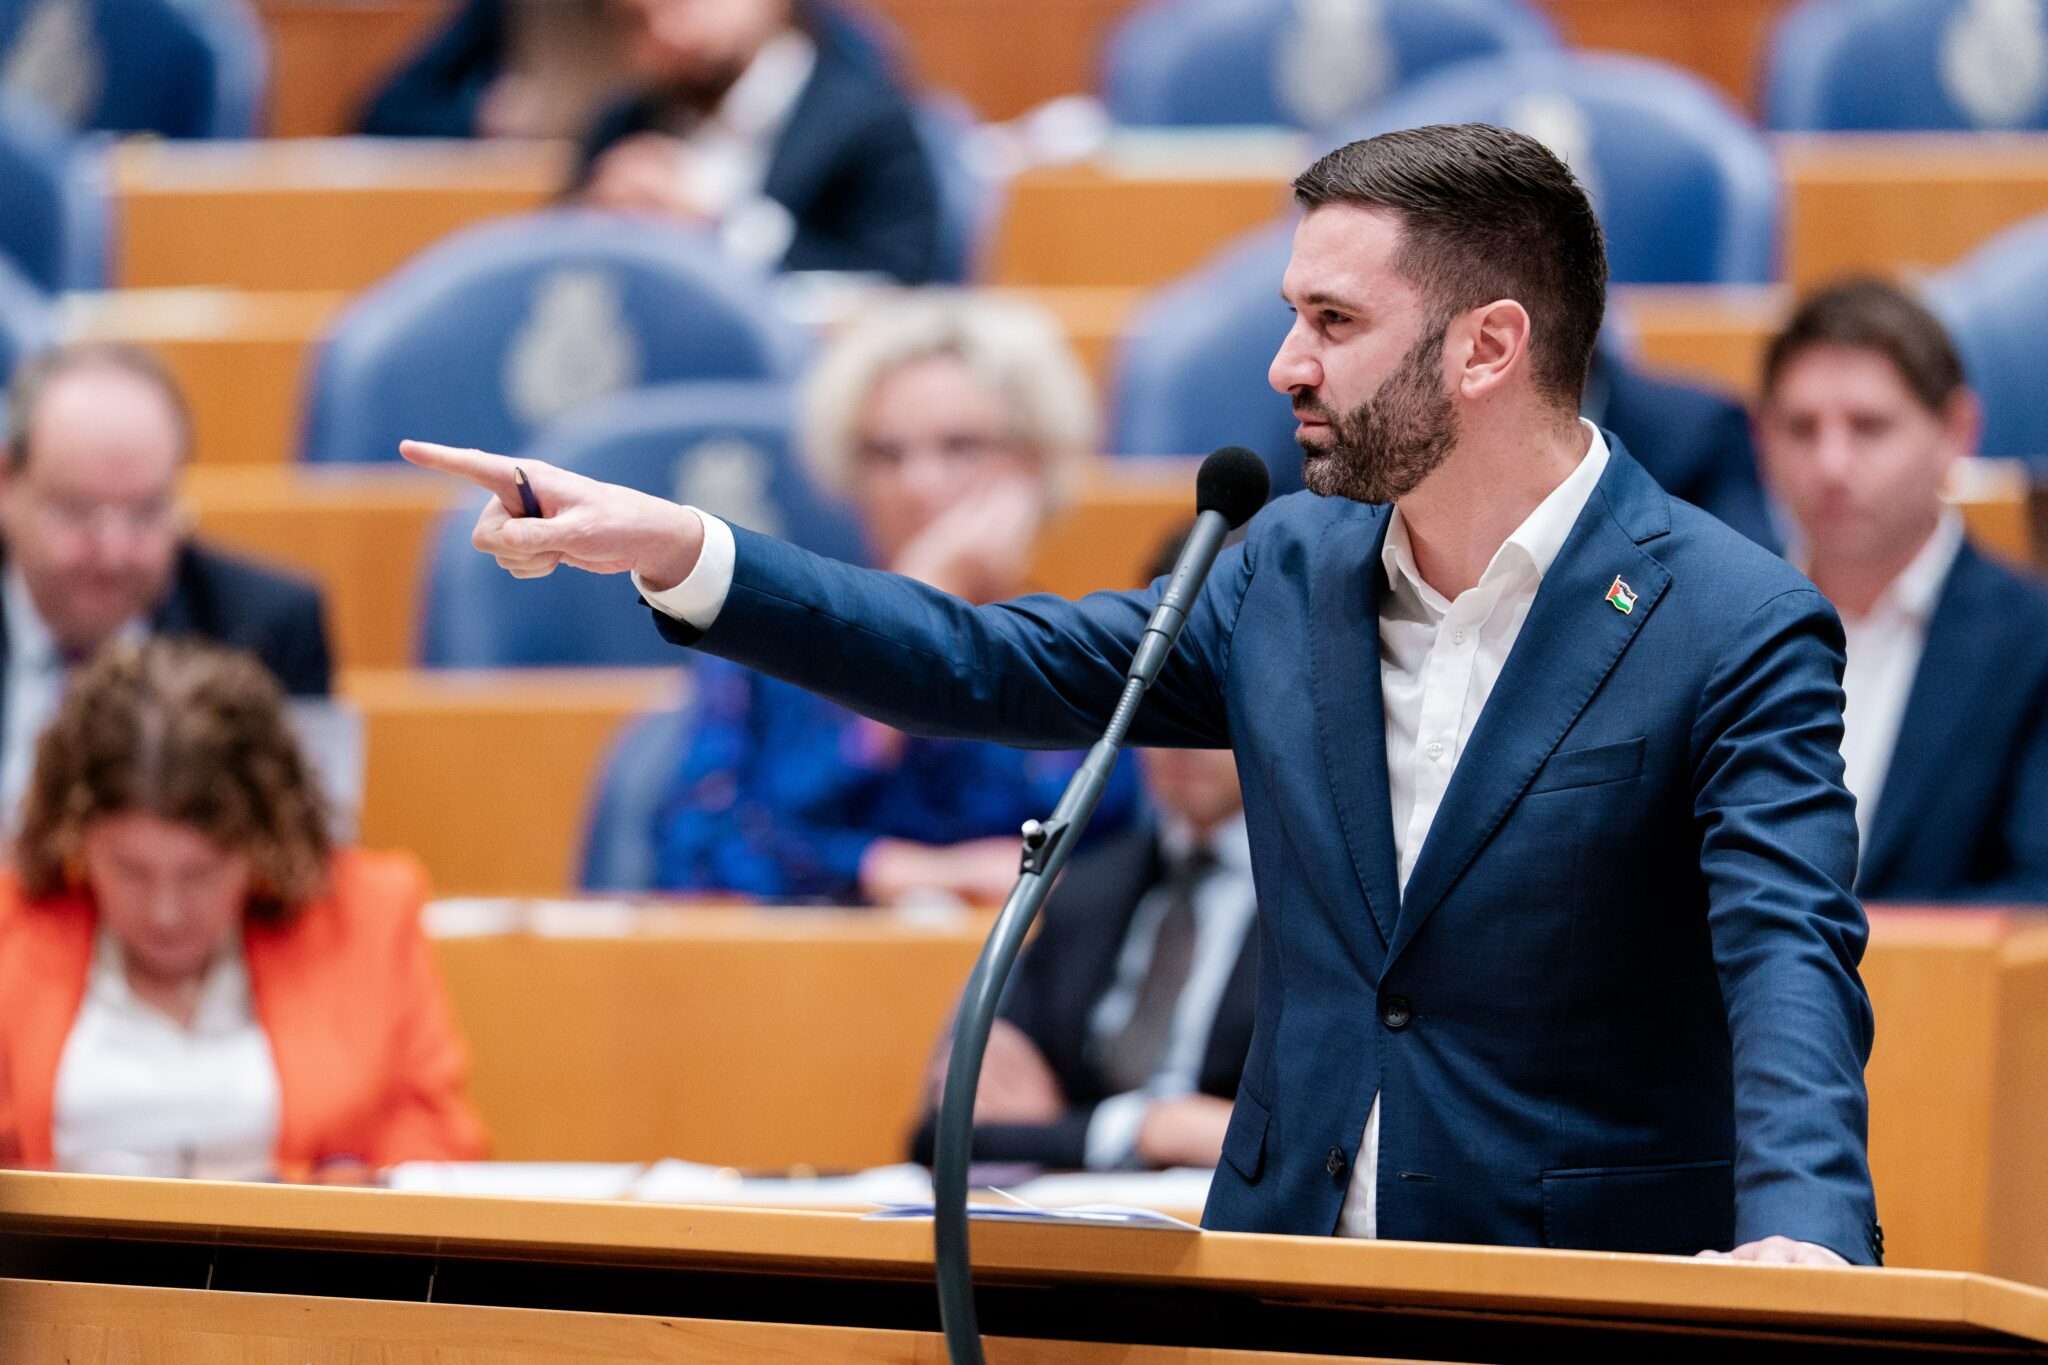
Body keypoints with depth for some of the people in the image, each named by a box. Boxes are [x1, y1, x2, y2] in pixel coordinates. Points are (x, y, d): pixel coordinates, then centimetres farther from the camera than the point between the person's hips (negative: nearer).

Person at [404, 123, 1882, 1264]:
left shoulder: (1742, 633, -8)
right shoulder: (1294, 573, 11)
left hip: (1590, 1313, -5)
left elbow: (1790, 951, -19)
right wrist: (678, 551, 7)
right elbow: (994, 666, 15)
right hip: (1288, 1295, 5)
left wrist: (1800, 1228, -37)